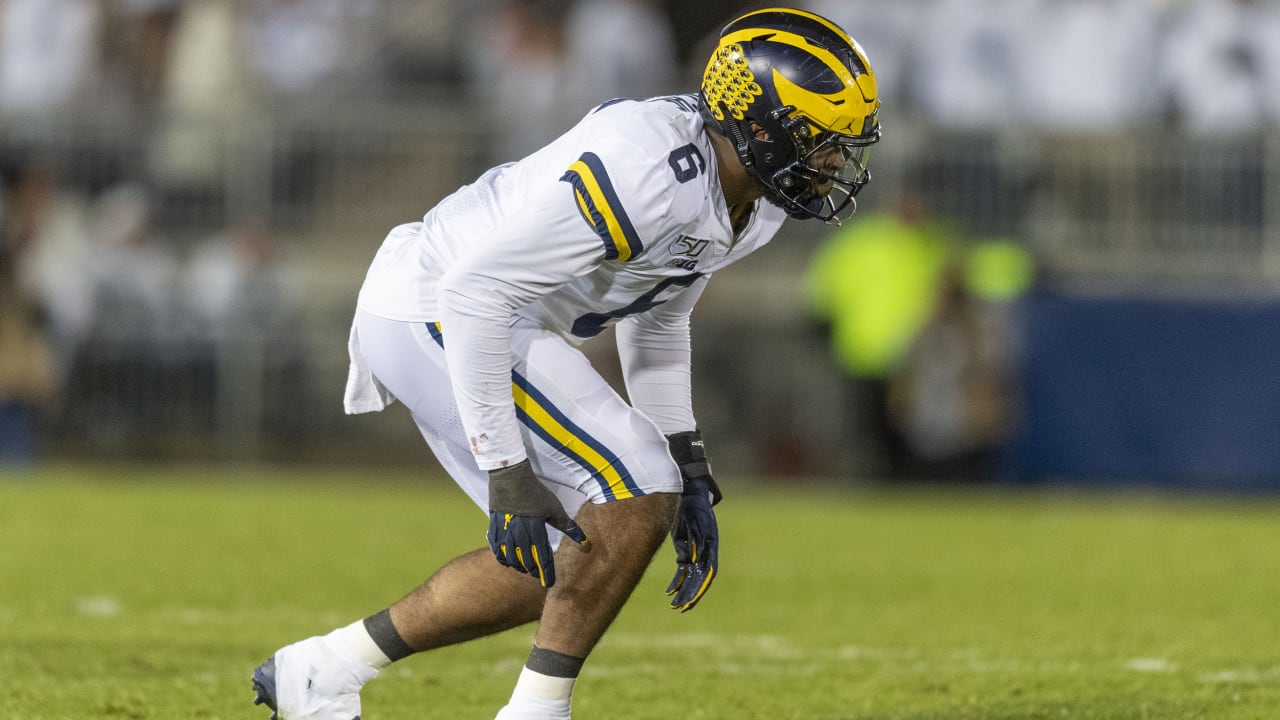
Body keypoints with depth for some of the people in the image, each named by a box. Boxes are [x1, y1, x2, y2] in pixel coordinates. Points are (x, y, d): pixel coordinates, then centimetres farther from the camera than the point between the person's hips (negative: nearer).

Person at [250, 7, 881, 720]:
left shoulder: (748, 202, 2)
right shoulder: (649, 172, -29)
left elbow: (657, 321, 19)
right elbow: (474, 292, -30)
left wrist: (689, 469, 12)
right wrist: (505, 470, -27)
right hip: (435, 315, -10)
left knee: (564, 562, 10)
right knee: (638, 499, -16)